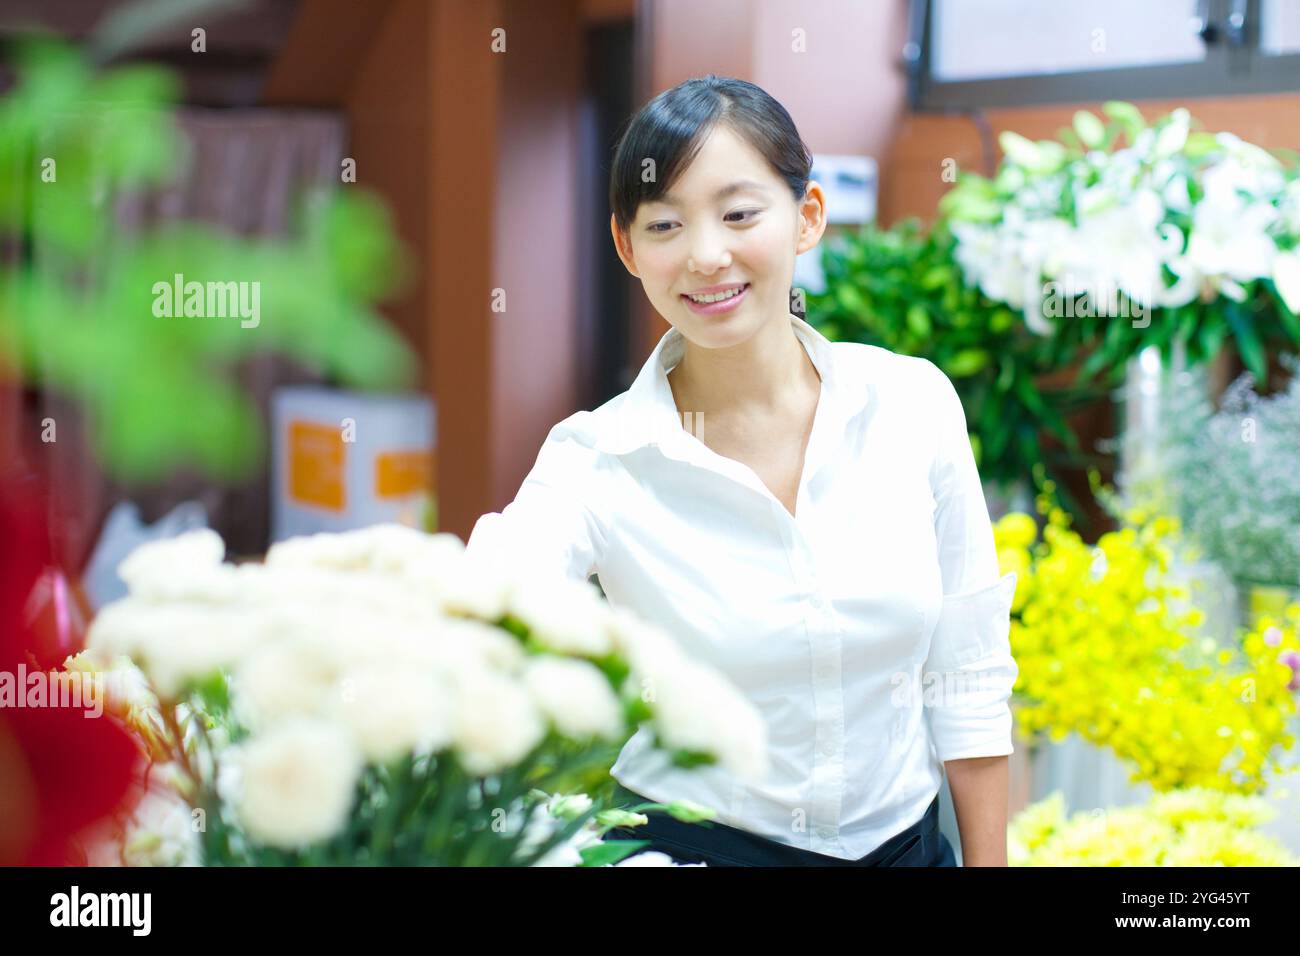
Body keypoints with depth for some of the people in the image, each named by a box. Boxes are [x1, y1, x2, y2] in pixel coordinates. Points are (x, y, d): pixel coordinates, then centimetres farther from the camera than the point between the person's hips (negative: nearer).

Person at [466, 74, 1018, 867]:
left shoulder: (912, 405, -9)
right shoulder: (595, 462, -15)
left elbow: (965, 677, -2)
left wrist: (987, 859, 0)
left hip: (902, 841, 2)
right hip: (686, 846, -2)